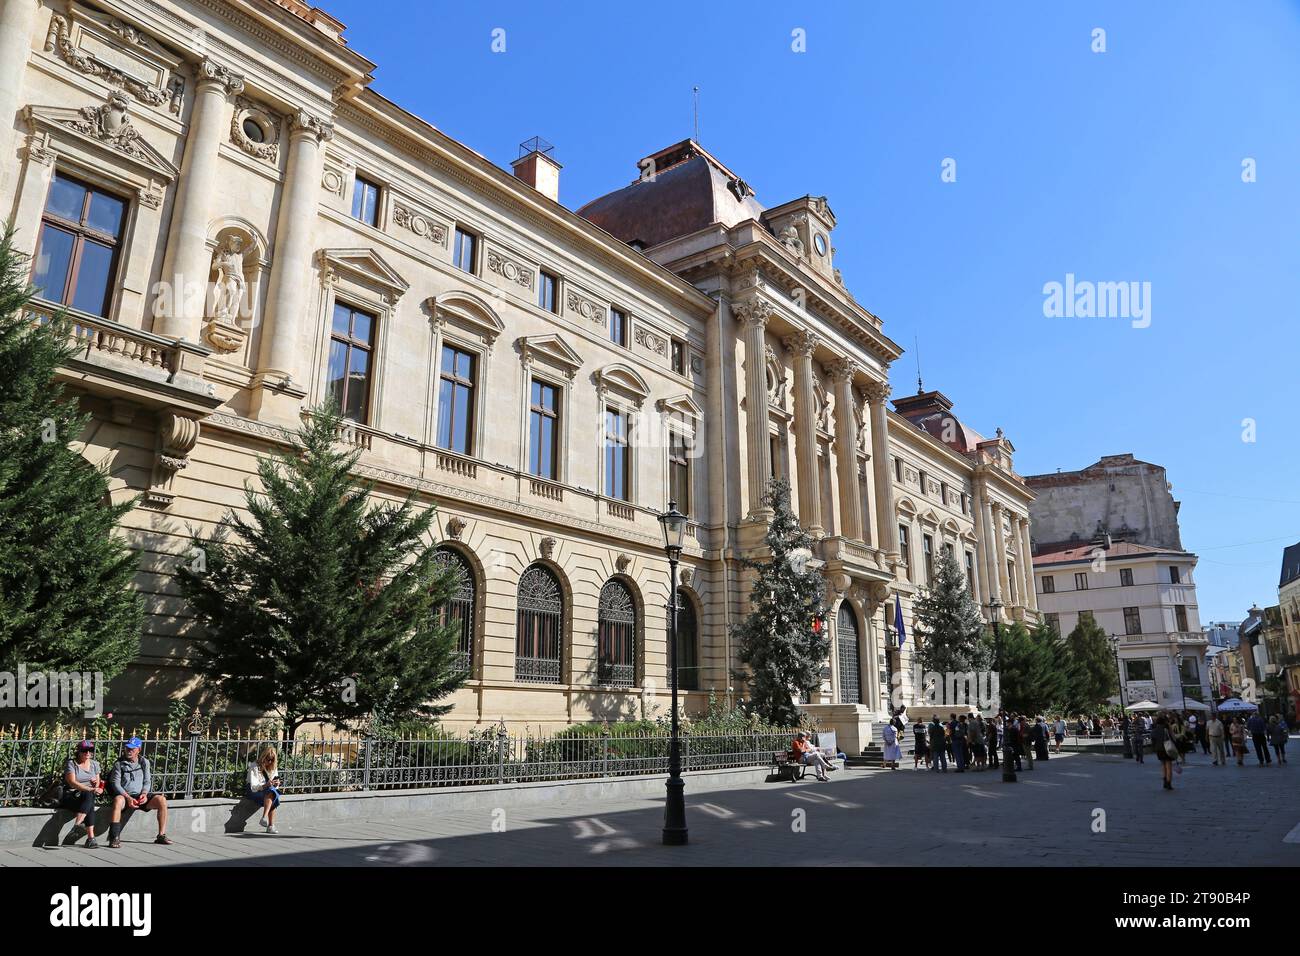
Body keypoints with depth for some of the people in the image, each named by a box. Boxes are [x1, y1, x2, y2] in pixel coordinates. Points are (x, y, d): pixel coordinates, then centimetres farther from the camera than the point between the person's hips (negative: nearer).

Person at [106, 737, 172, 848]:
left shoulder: (144, 762, 12)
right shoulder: (119, 764, 3)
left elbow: (147, 781, 11)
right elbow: (115, 784, -5)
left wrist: (144, 794, -11)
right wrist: (128, 797, -20)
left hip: (141, 796, 3)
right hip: (125, 795, -3)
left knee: (162, 800, -22)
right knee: (118, 800, -40)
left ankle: (161, 836, -16)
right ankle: (114, 838, -37)